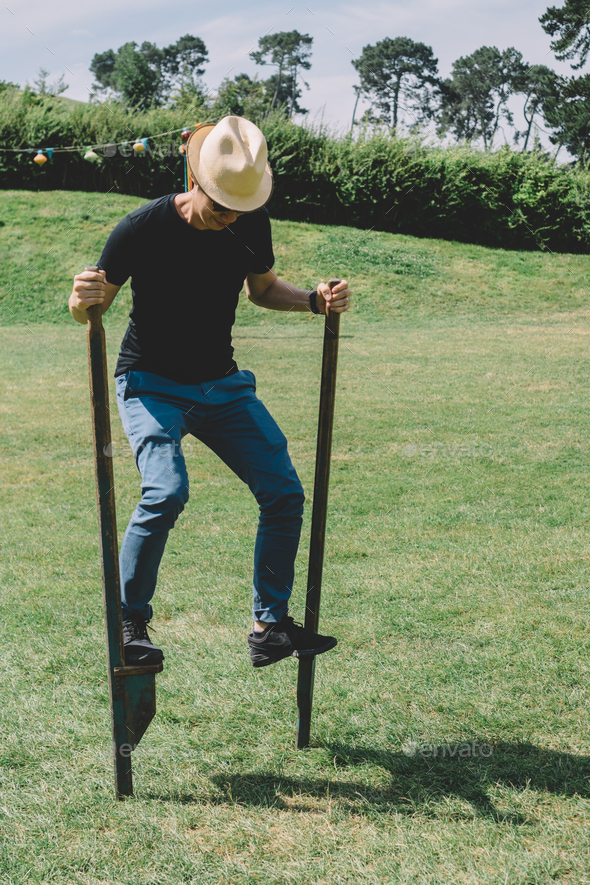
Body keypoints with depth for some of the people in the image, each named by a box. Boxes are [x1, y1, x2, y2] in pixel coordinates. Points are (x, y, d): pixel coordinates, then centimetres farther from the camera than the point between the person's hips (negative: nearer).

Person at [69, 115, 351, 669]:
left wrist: (313, 300, -6)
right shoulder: (144, 227, -20)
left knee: (283, 492, -4)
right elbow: (90, 310, -11)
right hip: (151, 384, -5)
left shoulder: (252, 224, -7)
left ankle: (270, 627, 10)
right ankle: (129, 627, -7)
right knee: (166, 491, -27)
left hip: (222, 384, 5)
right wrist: (84, 300, -35)